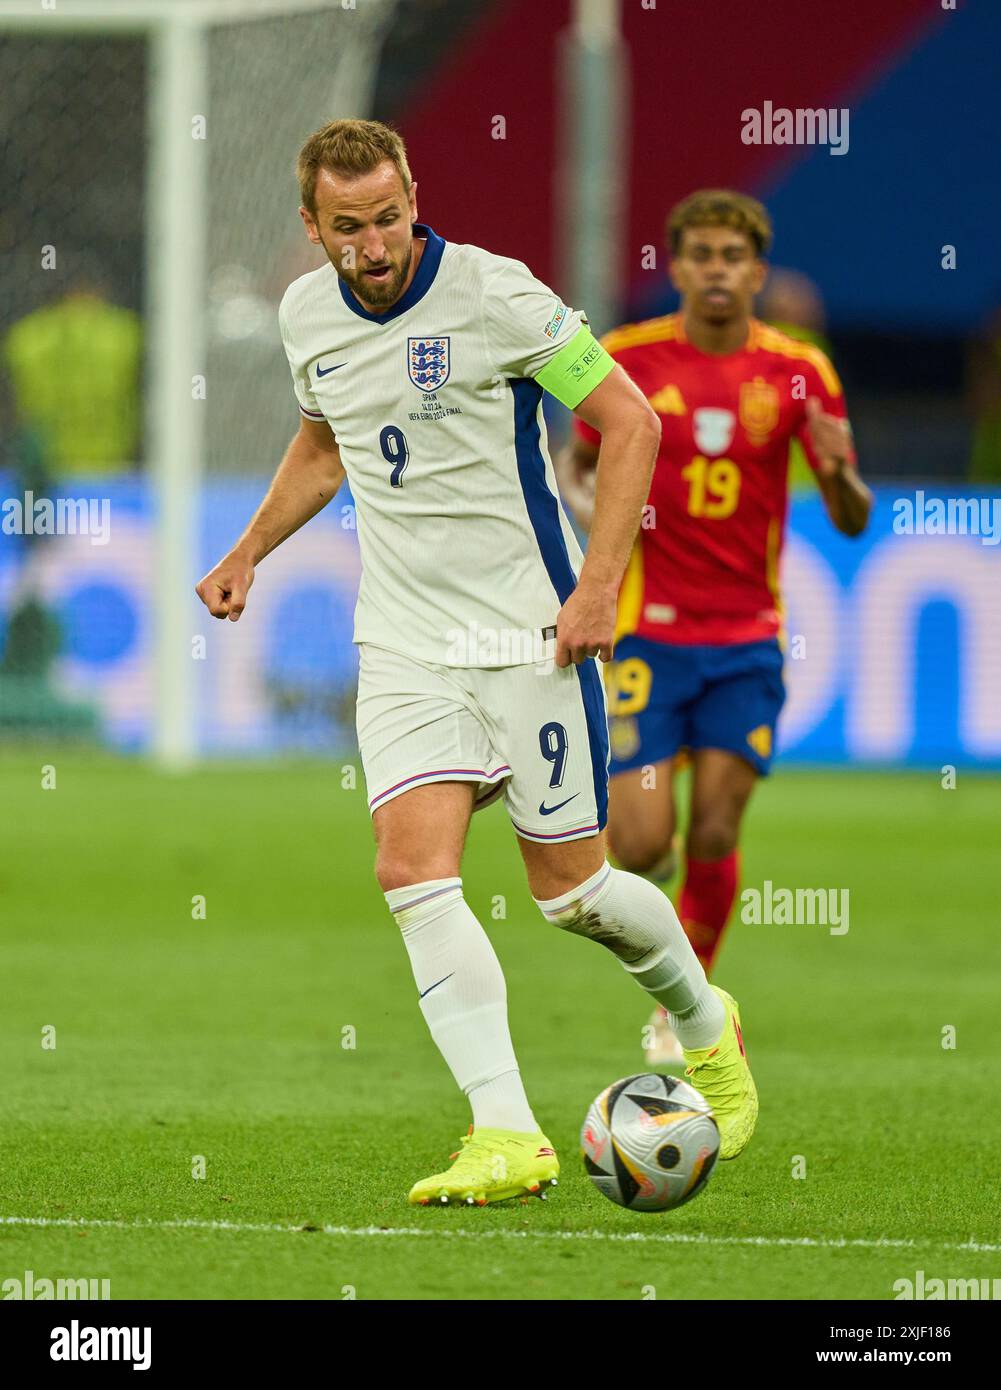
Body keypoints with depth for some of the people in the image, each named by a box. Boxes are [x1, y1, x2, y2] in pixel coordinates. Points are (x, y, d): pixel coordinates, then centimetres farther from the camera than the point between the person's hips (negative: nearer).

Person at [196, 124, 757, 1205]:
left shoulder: (493, 295, -14)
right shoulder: (307, 315, 4)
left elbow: (629, 419, -10)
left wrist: (597, 587, -16)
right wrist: (249, 552, 18)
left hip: (526, 631, -4)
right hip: (402, 643, 4)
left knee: (571, 891, 3)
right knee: (414, 872, -16)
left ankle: (705, 1029, 34)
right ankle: (508, 1137, -18)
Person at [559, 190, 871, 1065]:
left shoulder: (798, 371, -1)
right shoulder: (628, 359, -3)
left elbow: (853, 520, 1)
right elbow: (579, 459, 13)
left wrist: (838, 471, -21)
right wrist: (589, 506, -10)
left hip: (746, 639, 1)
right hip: (646, 632, -1)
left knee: (715, 838, -4)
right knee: (643, 844, -9)